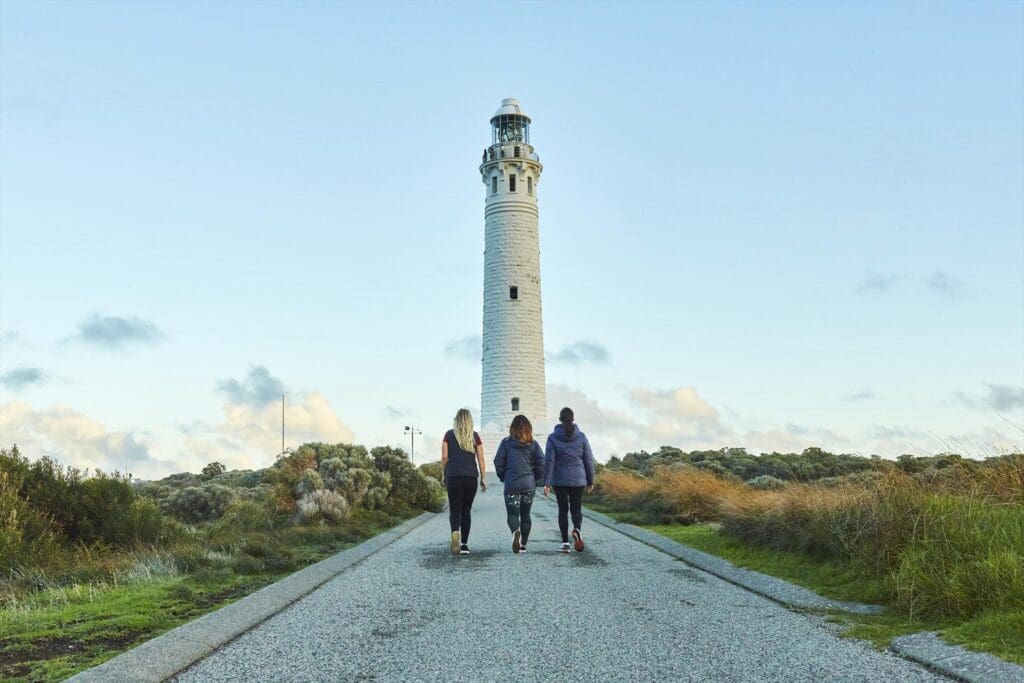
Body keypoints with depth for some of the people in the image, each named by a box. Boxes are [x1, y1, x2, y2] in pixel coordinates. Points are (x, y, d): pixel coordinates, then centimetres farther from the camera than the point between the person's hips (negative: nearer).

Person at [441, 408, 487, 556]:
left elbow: (444, 457, -1)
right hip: (471, 477, 1)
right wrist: (483, 479, 9)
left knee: (454, 510, 1)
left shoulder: (449, 435, 3)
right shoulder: (475, 436, 5)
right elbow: (481, 459, 3)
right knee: (466, 510, 12)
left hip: (453, 477, -1)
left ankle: (455, 533, -29)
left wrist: (443, 475, 9)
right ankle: (464, 544, 10)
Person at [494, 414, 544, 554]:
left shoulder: (506, 442, -2)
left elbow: (498, 462, -3)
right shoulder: (533, 444, 3)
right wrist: (536, 479, 11)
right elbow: (541, 463, -2)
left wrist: (504, 477, 11)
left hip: (511, 485, -2)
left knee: (513, 514, 2)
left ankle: (516, 531, -29)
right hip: (529, 485, 2)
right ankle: (523, 545, 14)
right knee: (525, 514, 13)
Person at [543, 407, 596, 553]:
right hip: (578, 480, 1)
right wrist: (590, 481, 11)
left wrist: (546, 482, -8)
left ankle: (565, 542, 5)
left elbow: (549, 461, -9)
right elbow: (589, 460, 2)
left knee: (563, 510, 10)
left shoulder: (553, 438, -5)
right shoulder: (581, 437, -1)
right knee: (576, 509, 11)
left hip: (559, 480, -1)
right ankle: (577, 529, -19)